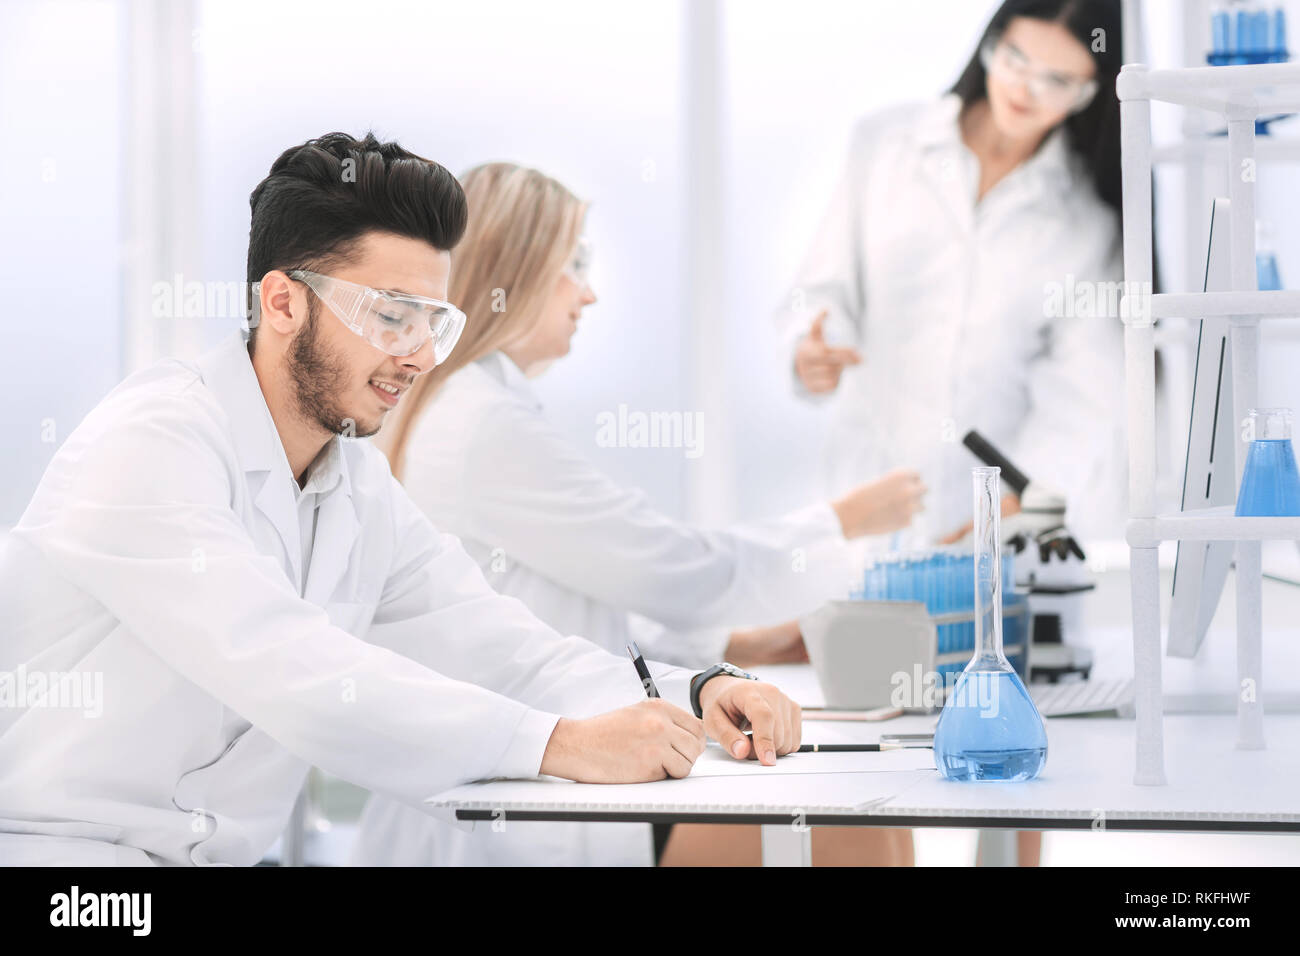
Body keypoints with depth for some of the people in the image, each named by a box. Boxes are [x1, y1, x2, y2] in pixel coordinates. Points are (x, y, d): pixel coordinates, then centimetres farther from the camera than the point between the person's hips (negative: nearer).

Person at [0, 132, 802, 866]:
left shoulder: (361, 489, 13)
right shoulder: (151, 447, -14)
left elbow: (495, 649, 8)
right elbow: (285, 671, -25)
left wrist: (694, 697, -10)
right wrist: (561, 744, -29)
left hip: (226, 857, 7)